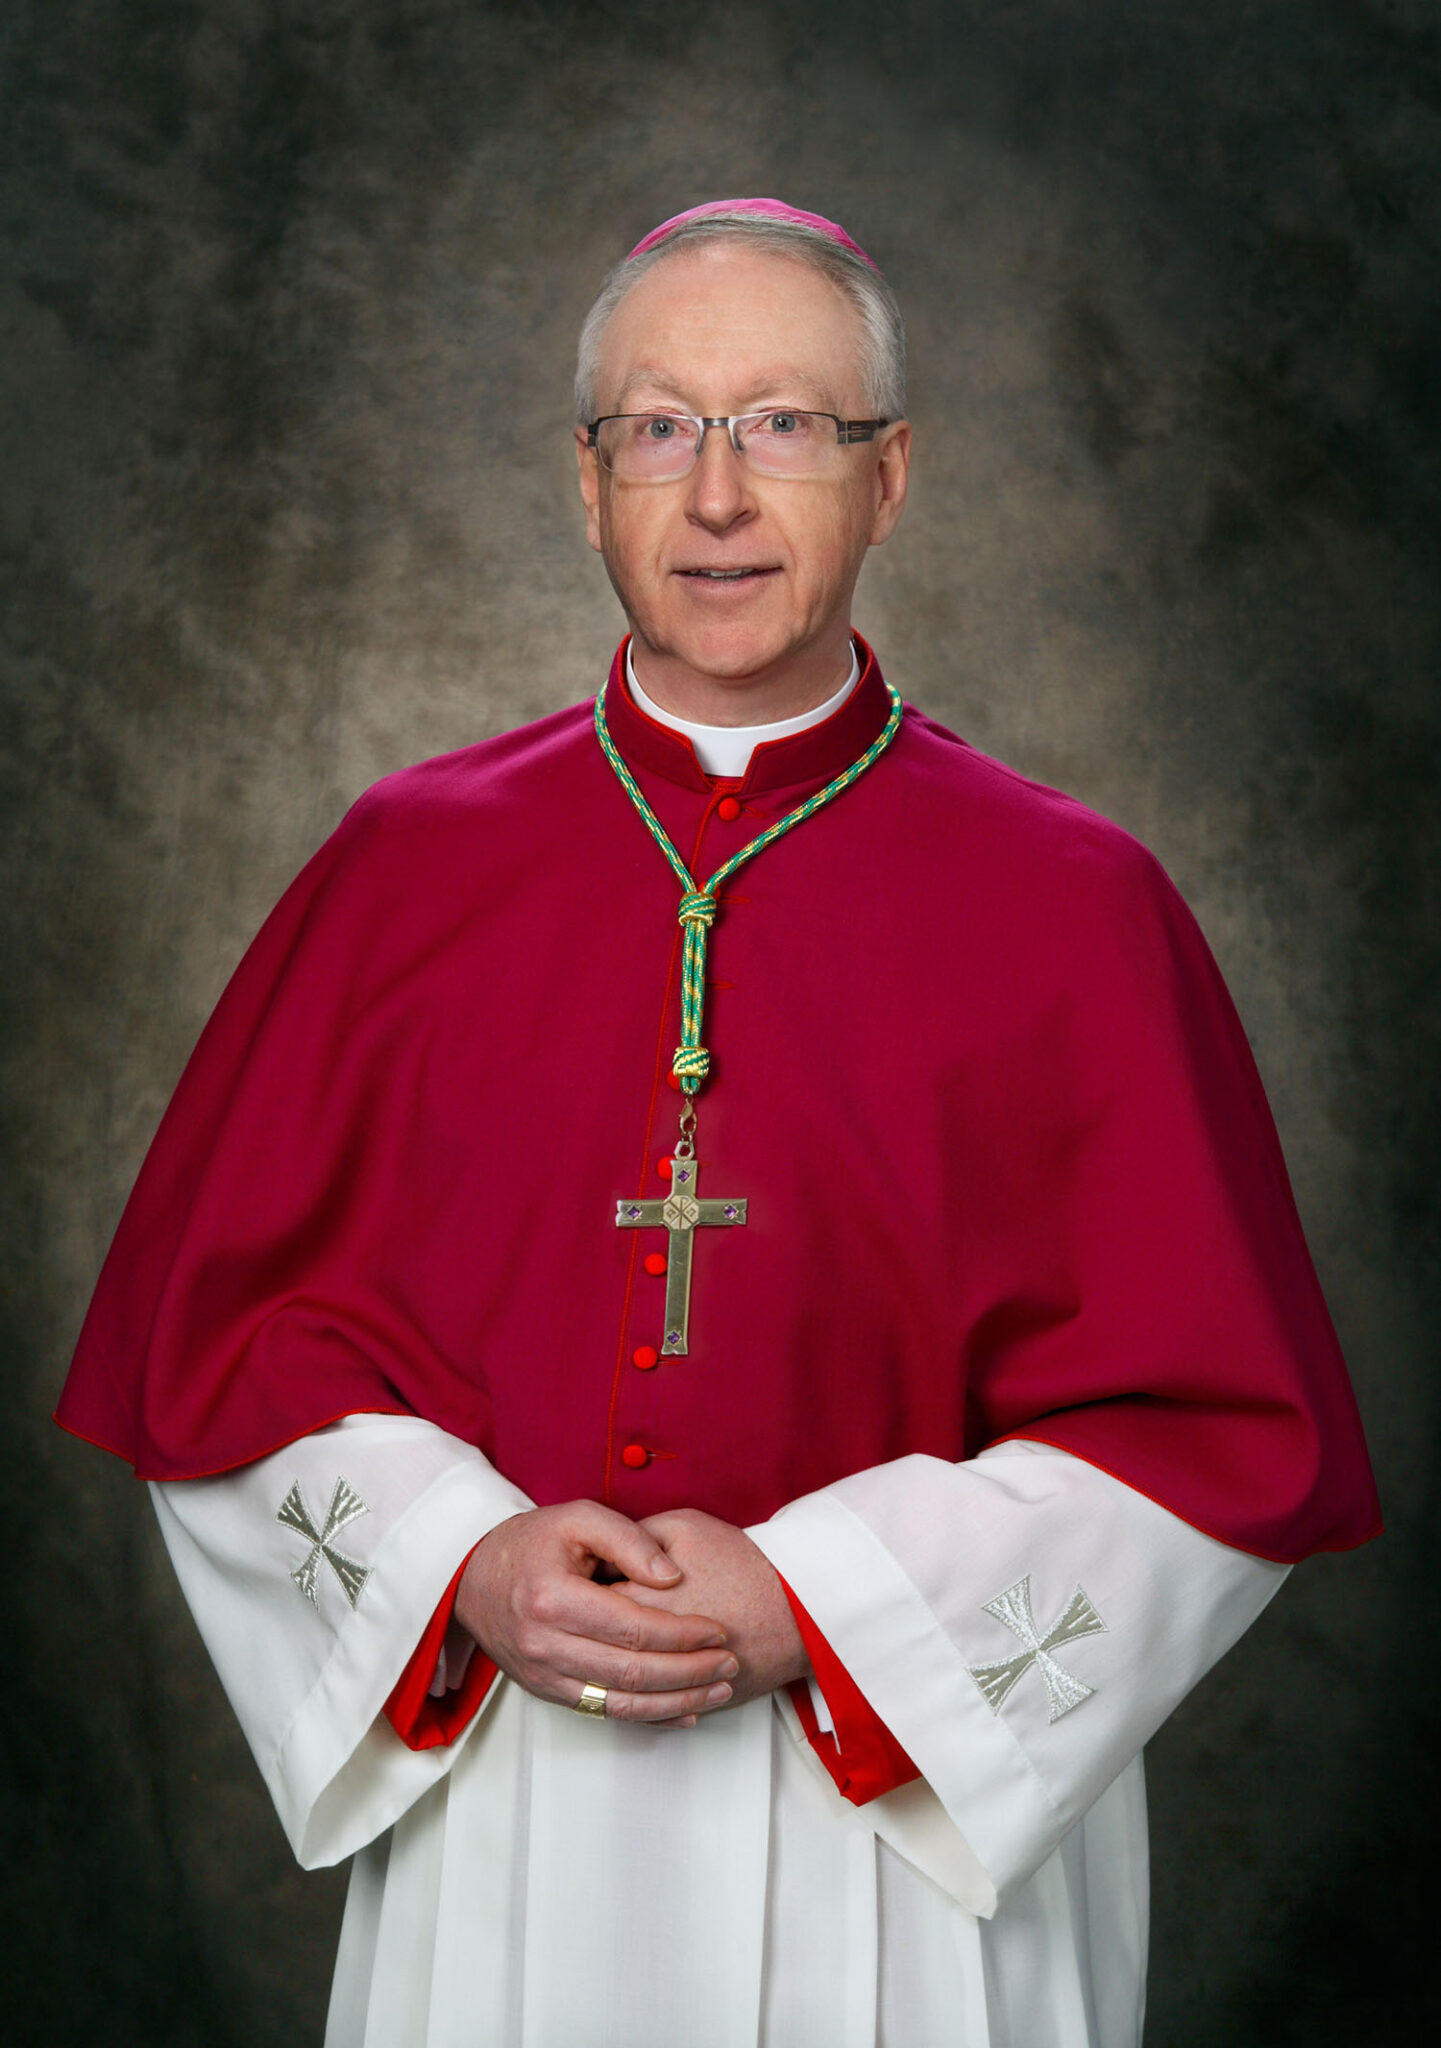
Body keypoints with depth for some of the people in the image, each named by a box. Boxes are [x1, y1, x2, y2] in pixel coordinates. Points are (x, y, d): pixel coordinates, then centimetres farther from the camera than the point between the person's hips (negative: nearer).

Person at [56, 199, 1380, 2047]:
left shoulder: (1071, 908, -6)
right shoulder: (410, 865, -1)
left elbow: (1217, 1424, -6)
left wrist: (813, 1606, -14)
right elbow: (224, 1322, 3)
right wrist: (468, 1566, -13)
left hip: (919, 1827, -1)